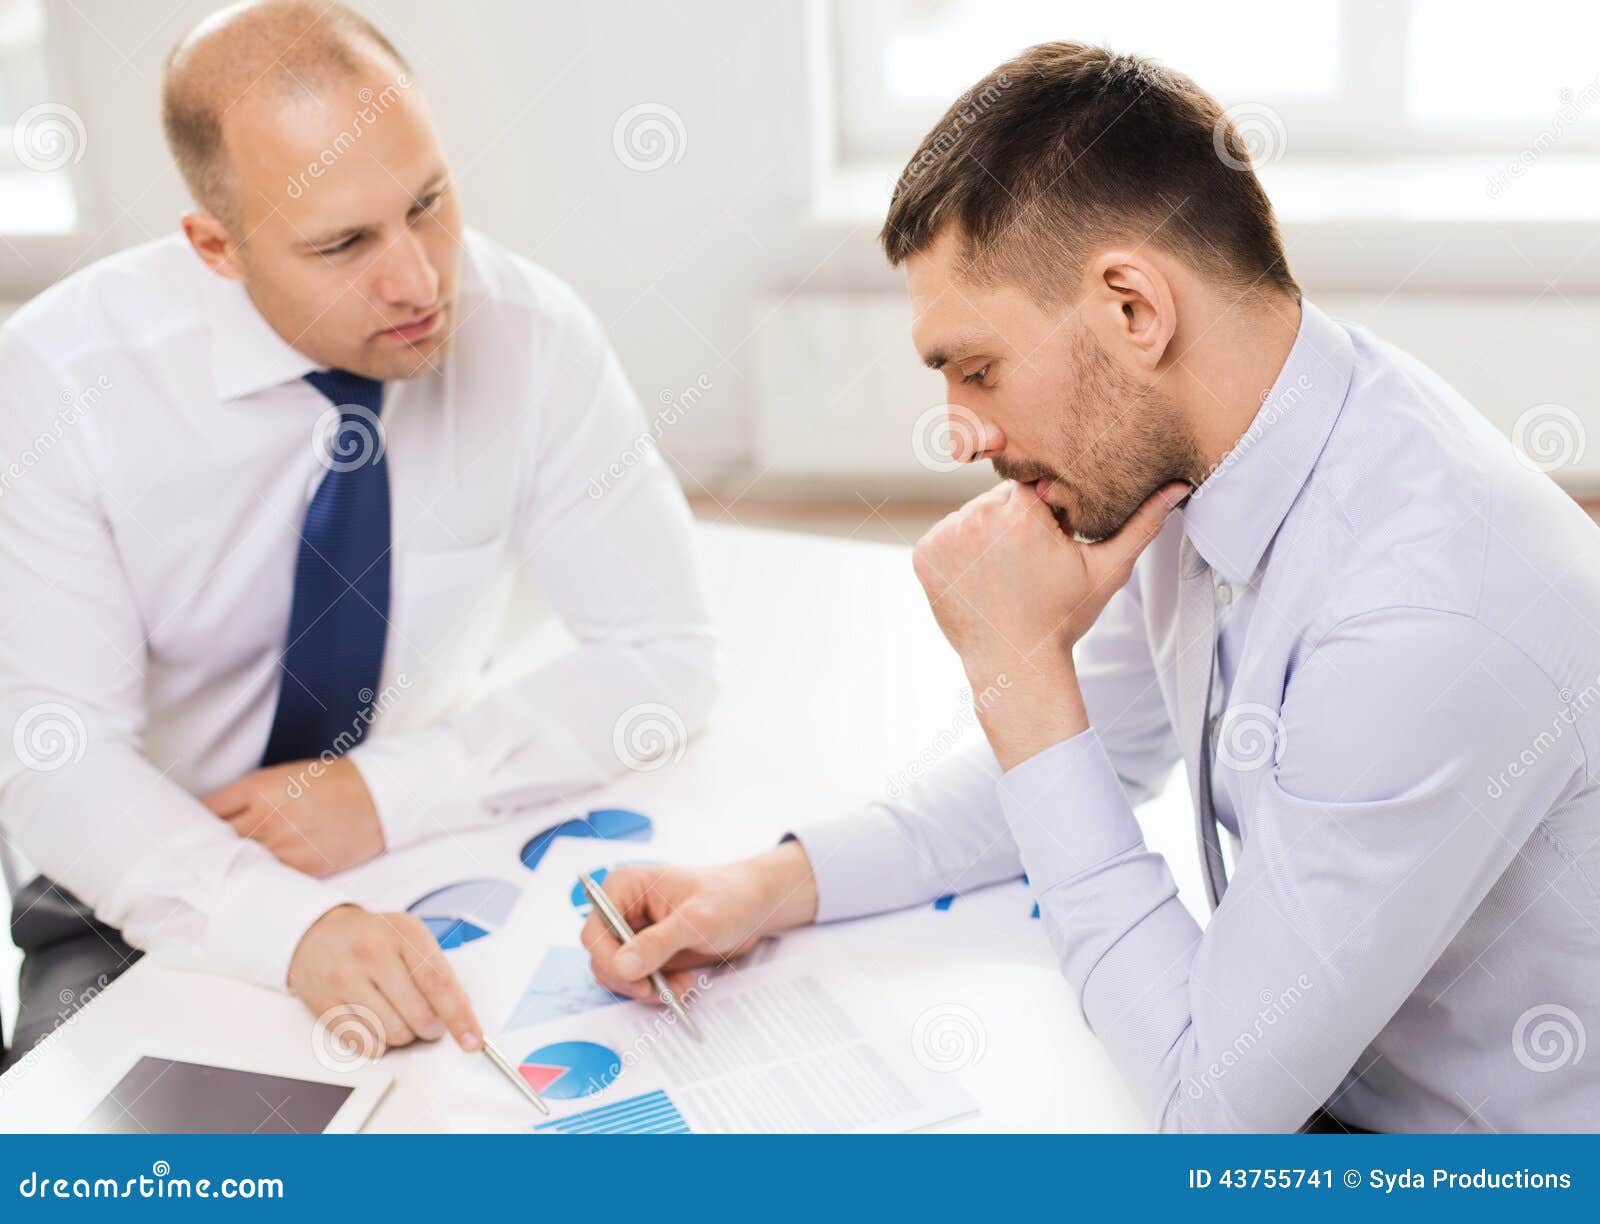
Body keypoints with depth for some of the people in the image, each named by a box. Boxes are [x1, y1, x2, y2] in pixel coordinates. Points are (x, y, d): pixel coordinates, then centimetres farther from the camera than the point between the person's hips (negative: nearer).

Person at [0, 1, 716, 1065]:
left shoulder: (532, 334, -15)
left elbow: (665, 657, -9)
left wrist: (389, 792, -22)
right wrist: (293, 925, -39)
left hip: (435, 869, 3)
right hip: (154, 911, -2)